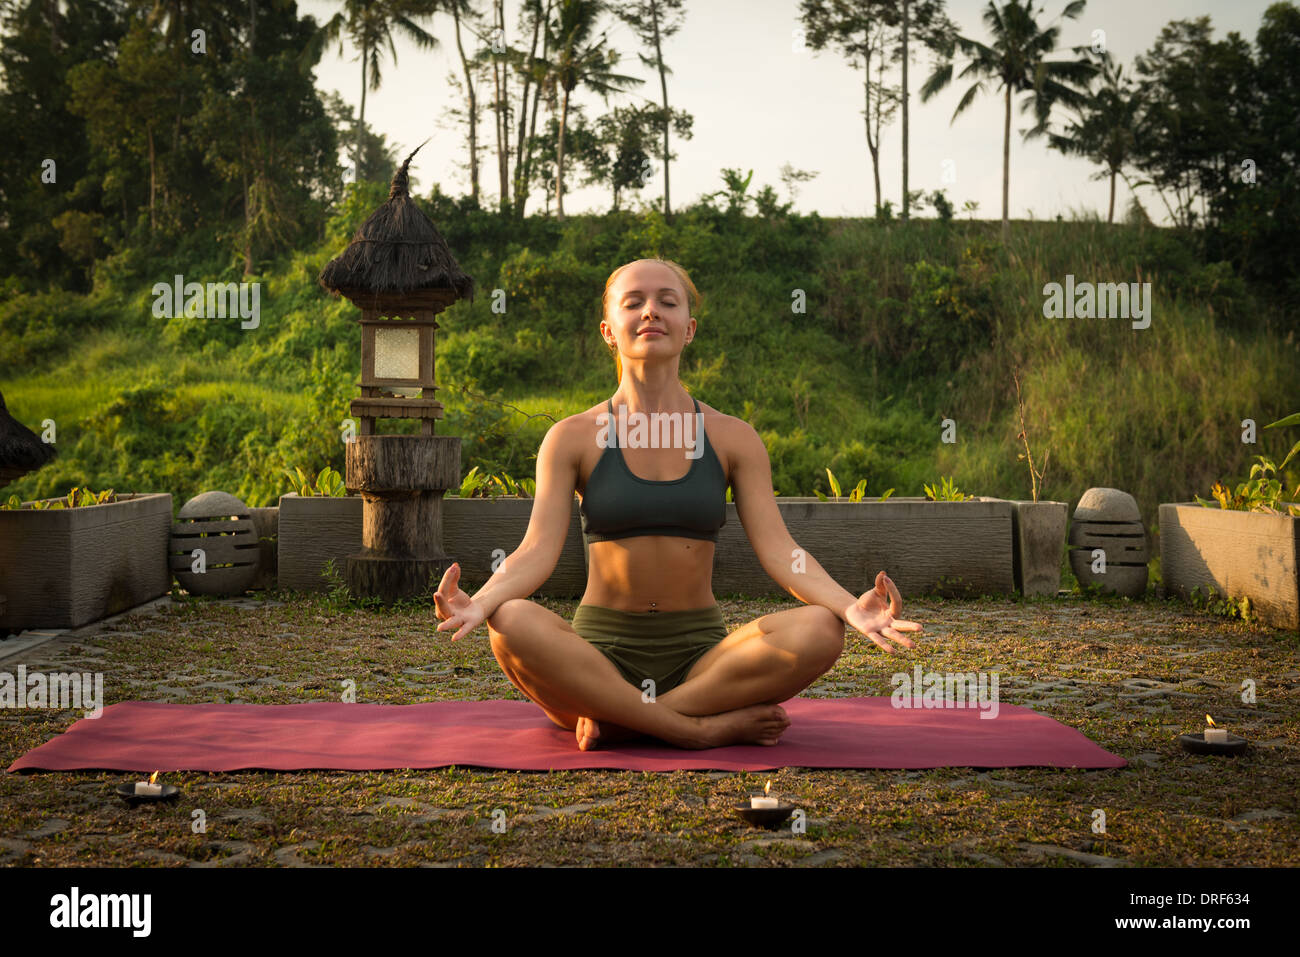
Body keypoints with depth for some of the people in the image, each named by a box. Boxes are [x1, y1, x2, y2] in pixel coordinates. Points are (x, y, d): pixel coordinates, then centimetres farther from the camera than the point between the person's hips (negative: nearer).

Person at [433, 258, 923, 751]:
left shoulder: (733, 438, 5)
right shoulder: (573, 437, 2)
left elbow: (777, 548, -3)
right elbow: (538, 550, -8)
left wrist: (851, 607, -23)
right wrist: (479, 603, -30)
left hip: (700, 655, 2)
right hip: (602, 653, -1)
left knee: (819, 631, -27)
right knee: (513, 624, -34)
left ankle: (618, 720, -19)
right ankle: (706, 727, -24)